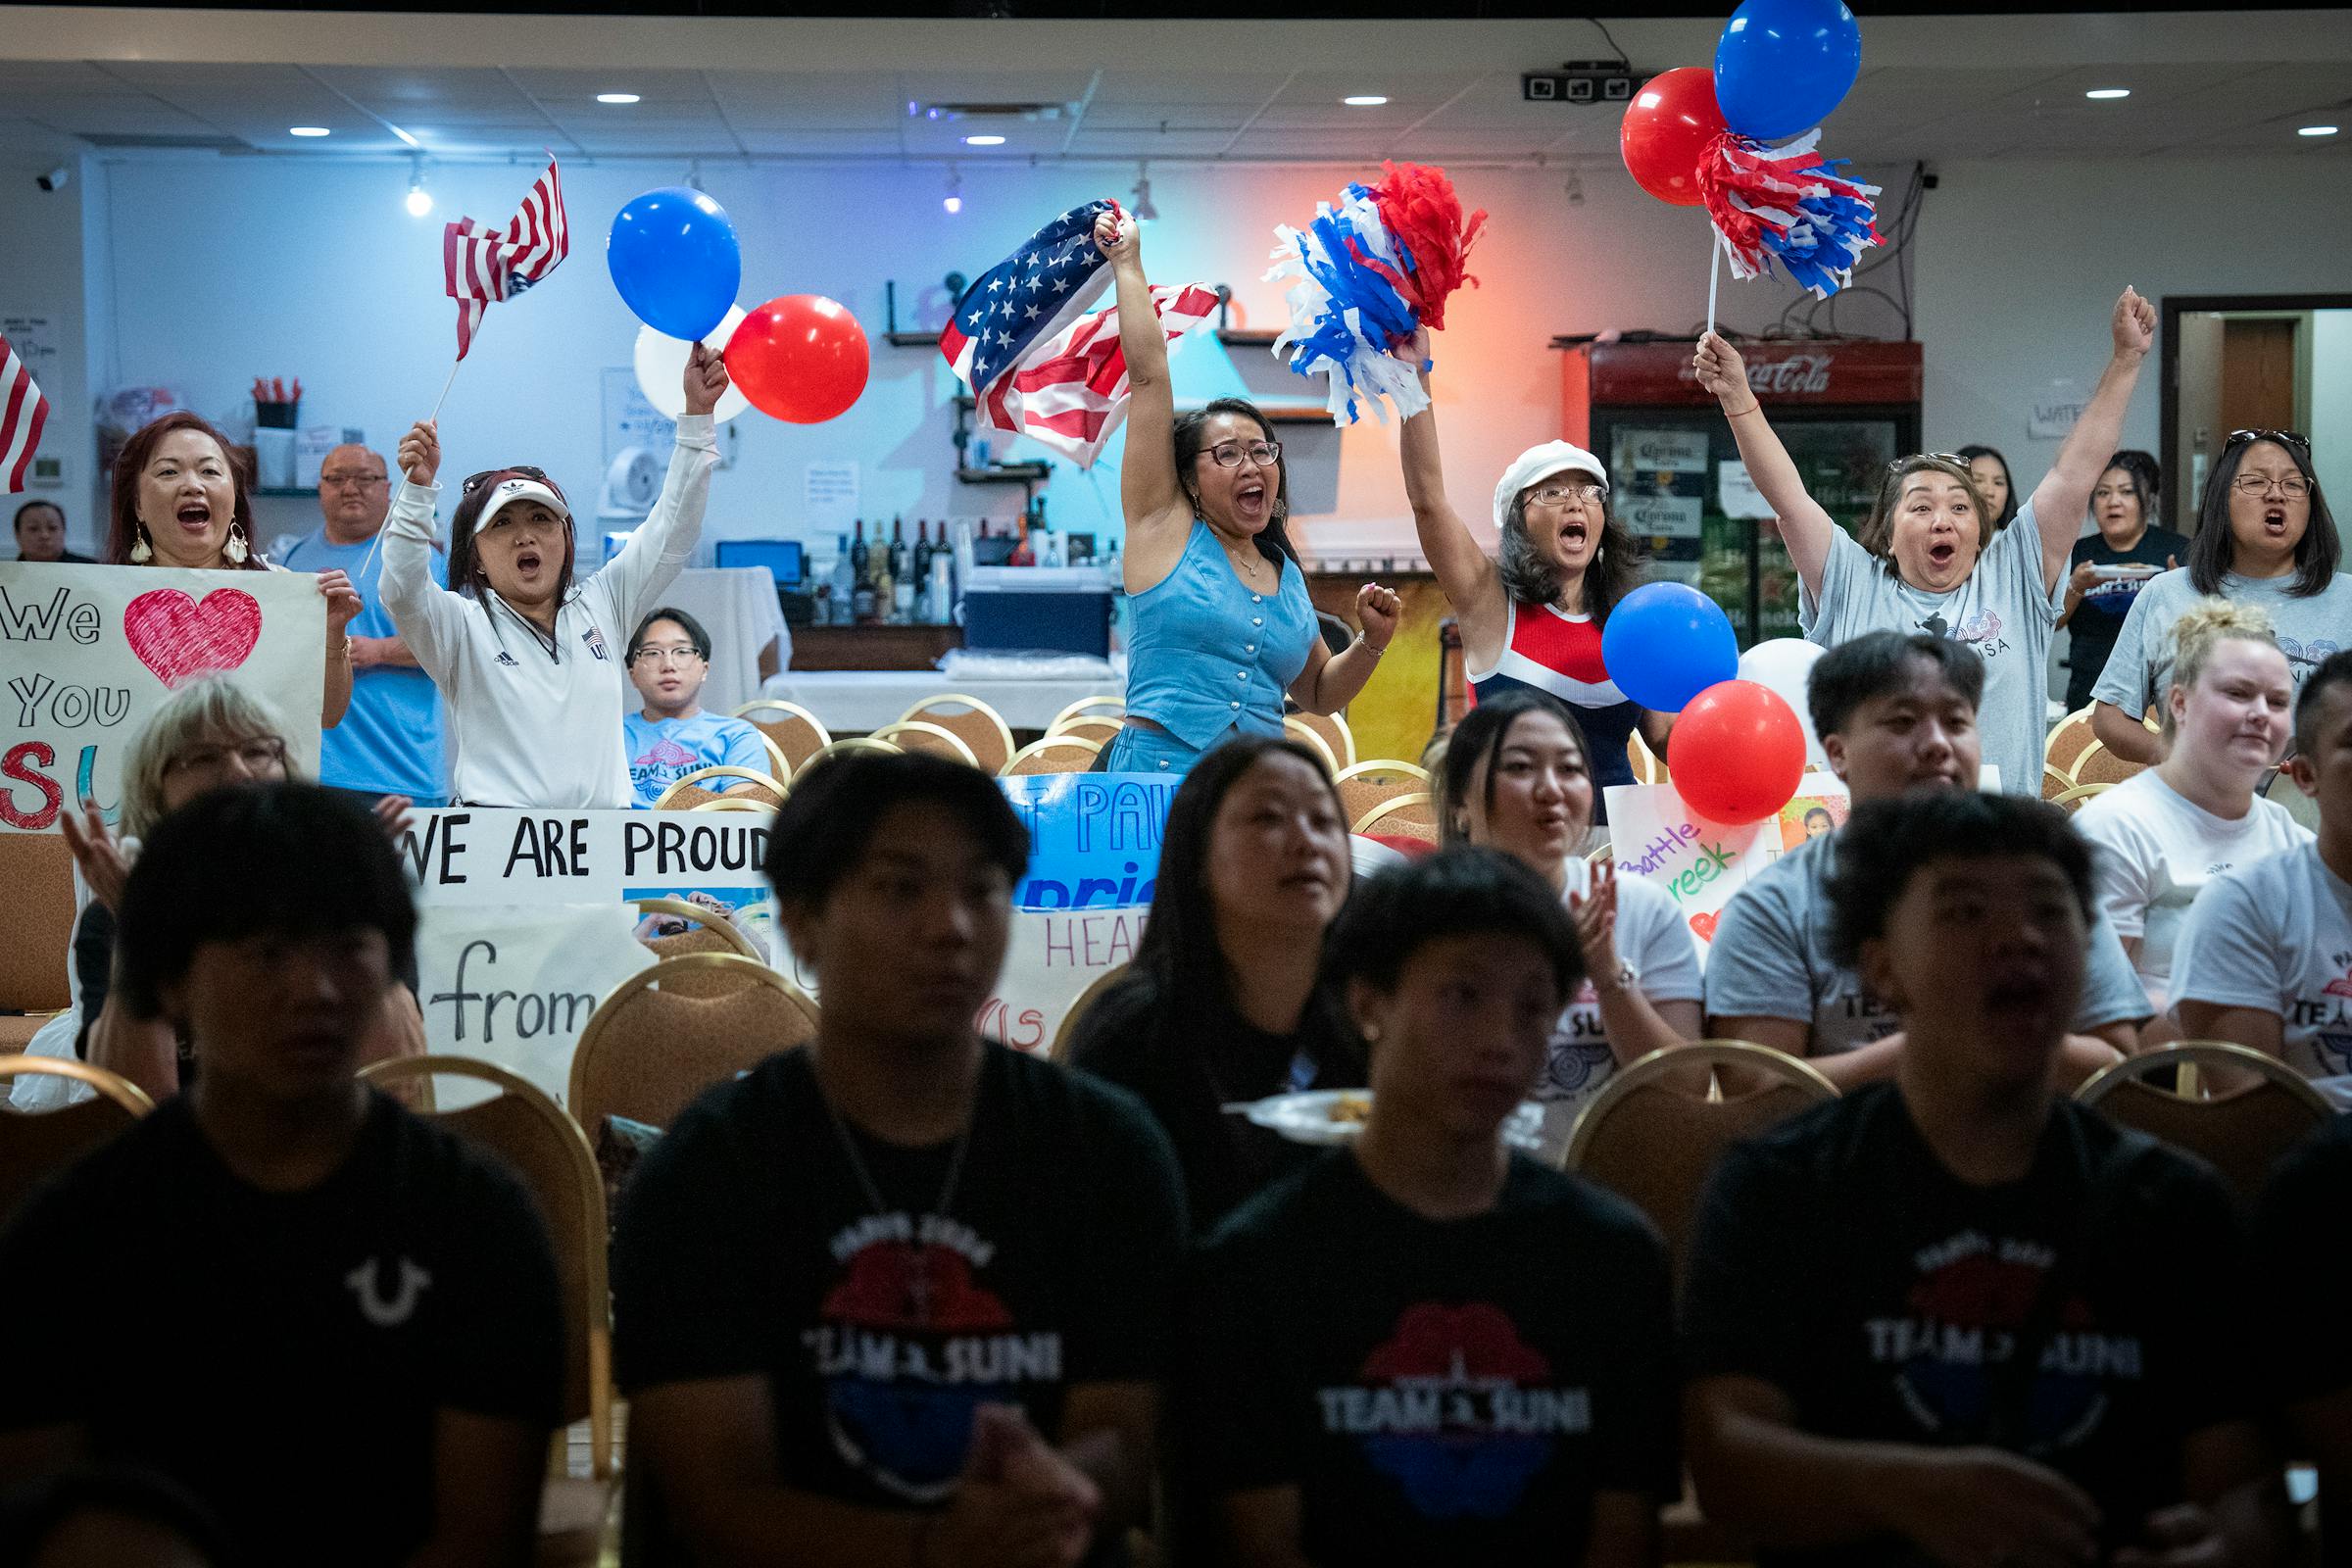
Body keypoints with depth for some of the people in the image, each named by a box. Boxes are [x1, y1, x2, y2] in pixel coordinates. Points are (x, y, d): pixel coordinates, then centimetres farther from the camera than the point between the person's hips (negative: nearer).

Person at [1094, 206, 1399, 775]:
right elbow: (1148, 375, 1)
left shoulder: (1287, 576, 17)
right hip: (1153, 775, -4)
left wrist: (1371, 642, 10)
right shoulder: (1165, 527, 4)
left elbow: (1320, 694, 28)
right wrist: (1128, 264, 5)